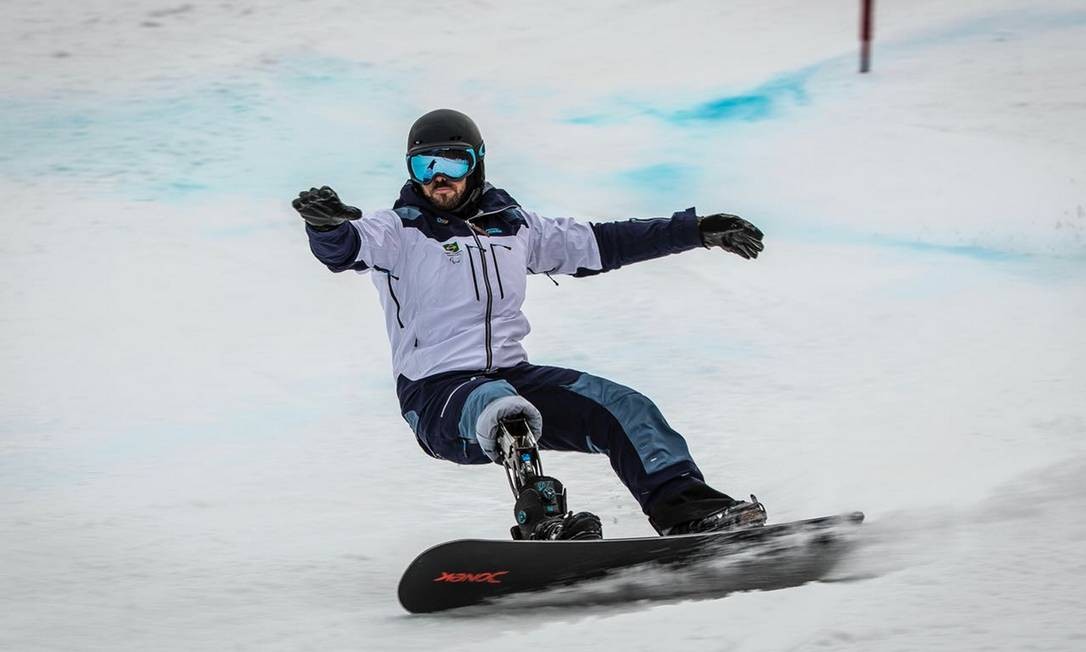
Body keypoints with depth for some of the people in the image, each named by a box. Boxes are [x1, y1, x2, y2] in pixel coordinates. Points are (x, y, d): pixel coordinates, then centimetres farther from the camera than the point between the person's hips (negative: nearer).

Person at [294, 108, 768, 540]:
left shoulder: (512, 226, 15)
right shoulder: (399, 230, 1)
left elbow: (602, 243, 22)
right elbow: (343, 248, -19)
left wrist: (697, 231, 22)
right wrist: (326, 222, -45)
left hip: (513, 376, 6)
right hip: (436, 392, -6)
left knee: (624, 408, -11)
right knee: (500, 408, -39)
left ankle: (684, 505, -12)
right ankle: (542, 522, -54)